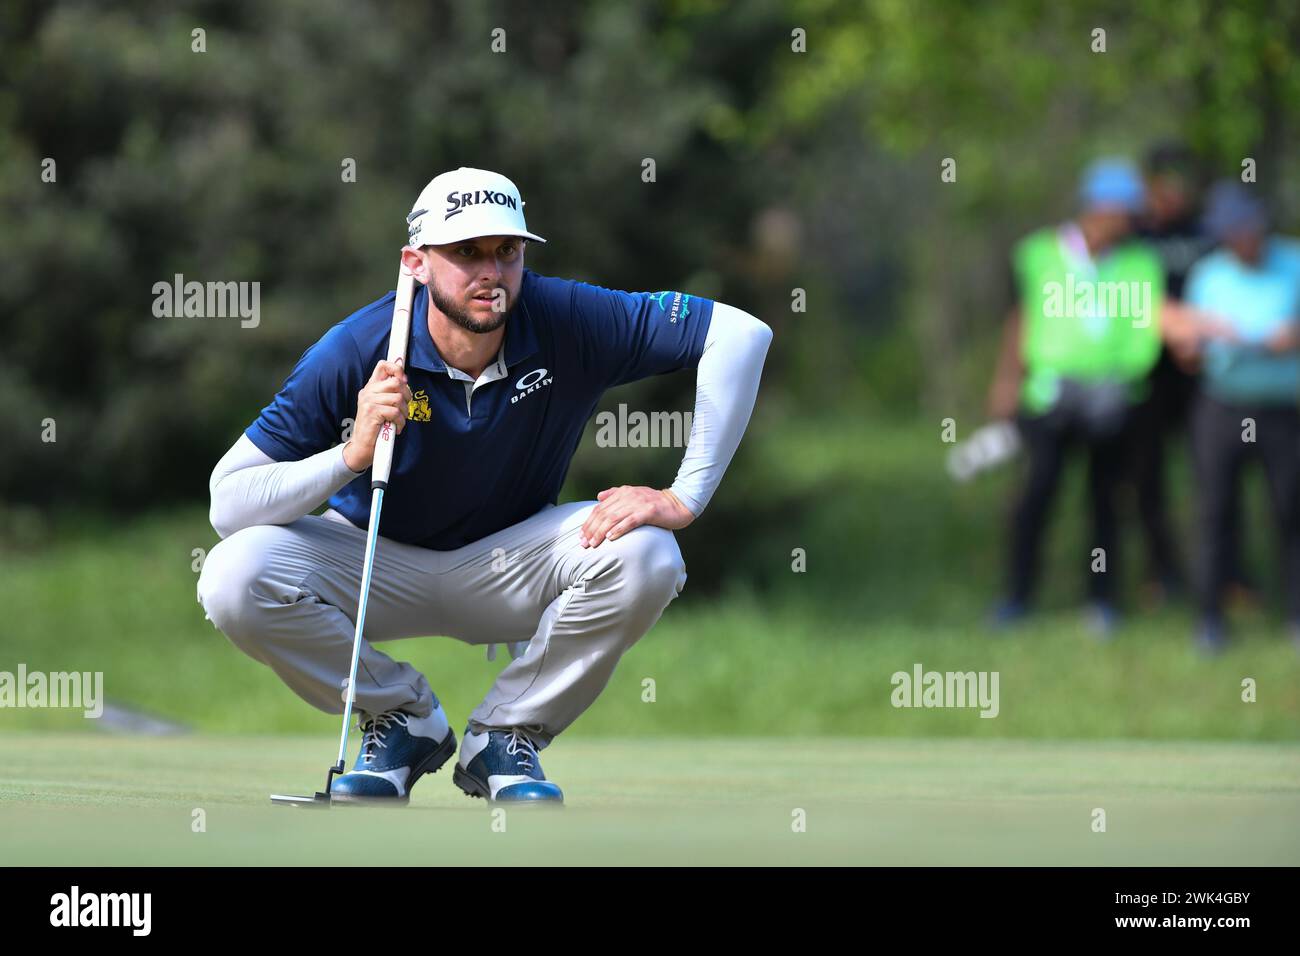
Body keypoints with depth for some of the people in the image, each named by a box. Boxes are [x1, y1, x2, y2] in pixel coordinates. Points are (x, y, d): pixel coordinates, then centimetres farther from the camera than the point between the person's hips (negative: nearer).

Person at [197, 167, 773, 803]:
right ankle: (403, 719, -3)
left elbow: (740, 333, -22)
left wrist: (684, 499, -27)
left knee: (643, 557, -29)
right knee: (234, 578, -29)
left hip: (509, 569, 1)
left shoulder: (568, 323, -21)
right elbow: (227, 503, -24)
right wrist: (353, 456, -41)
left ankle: (505, 737, -5)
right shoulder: (356, 351, -23)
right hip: (379, 564, -1)